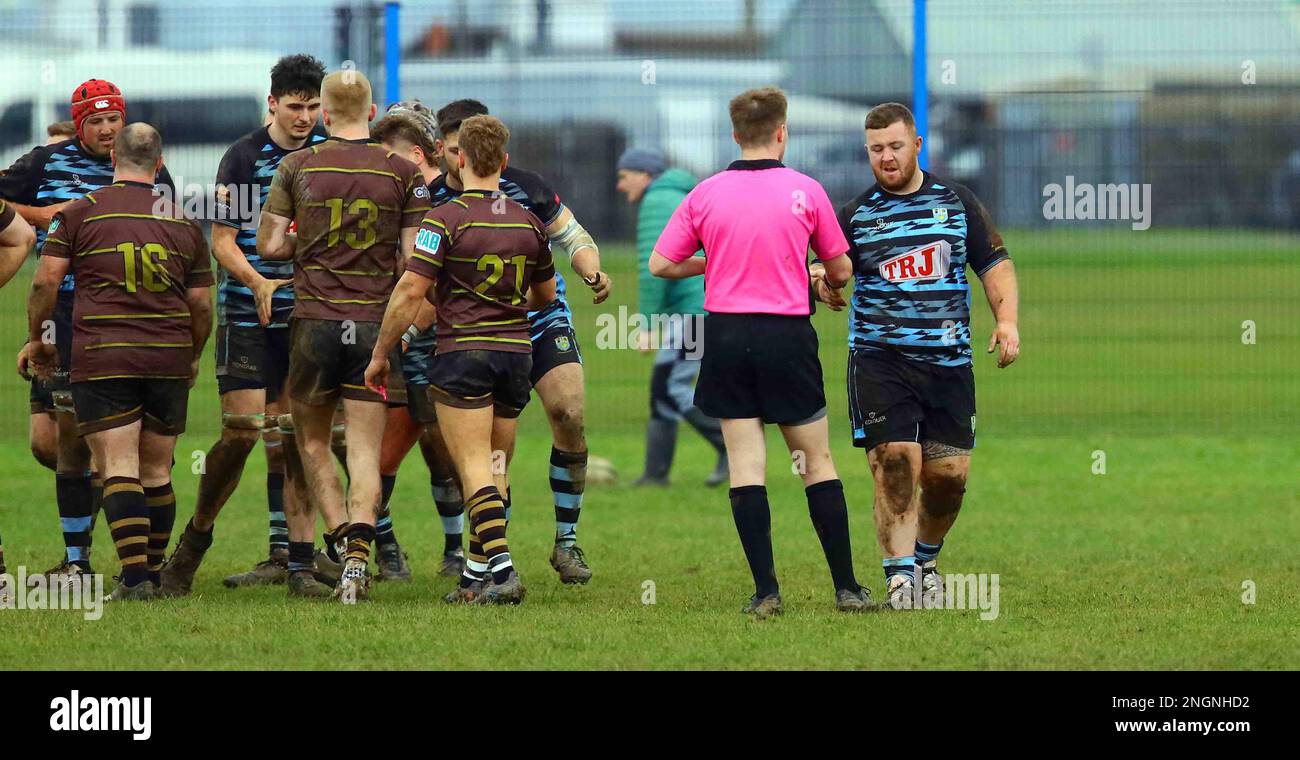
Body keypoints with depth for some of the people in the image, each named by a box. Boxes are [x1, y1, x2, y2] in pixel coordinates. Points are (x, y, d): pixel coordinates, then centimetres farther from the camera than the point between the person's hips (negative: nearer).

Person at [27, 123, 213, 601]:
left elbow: (45, 281, -3)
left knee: (119, 469, -6)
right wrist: (193, 359, 28)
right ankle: (152, 574, 17)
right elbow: (201, 305, 12)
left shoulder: (81, 212, 0)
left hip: (101, 359, -3)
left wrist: (37, 338, 12)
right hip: (168, 358, 3)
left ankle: (135, 577, -17)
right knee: (157, 471, 13)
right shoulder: (184, 221, 9)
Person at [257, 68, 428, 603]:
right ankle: (358, 554, -15)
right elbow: (414, 259, -3)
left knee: (312, 441, 16)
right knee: (365, 449, 3)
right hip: (376, 321, 0)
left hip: (314, 319, 0)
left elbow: (269, 244, 2)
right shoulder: (403, 173, -1)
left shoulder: (298, 167, 0)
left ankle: (342, 545, 2)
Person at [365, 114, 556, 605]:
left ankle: (501, 566, -20)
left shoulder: (446, 219, -11)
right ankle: (477, 574, 15)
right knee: (496, 468, 13)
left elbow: (411, 291, -15)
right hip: (517, 353, 5)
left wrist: (380, 353, -6)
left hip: (463, 353, -5)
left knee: (475, 468, -6)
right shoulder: (528, 222, 7)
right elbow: (546, 294, 20)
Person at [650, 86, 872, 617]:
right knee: (817, 461, 8)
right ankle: (846, 587, 7)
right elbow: (840, 270, 6)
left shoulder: (705, 194, 0)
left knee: (745, 464, 2)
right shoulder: (805, 191, -3)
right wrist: (825, 281, 29)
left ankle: (765, 589, -4)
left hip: (726, 334, 1)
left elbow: (660, 264, 2)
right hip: (788, 335, -1)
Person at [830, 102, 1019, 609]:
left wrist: (1007, 318, -3)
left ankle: (926, 558, 24)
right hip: (879, 358, -2)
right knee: (896, 463, -15)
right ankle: (900, 574, -10)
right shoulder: (855, 214, 5)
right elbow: (831, 276, 6)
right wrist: (823, 286, -18)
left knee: (950, 473, -1)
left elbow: (994, 263, 12)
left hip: (949, 360, 2)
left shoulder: (956, 202, 10)